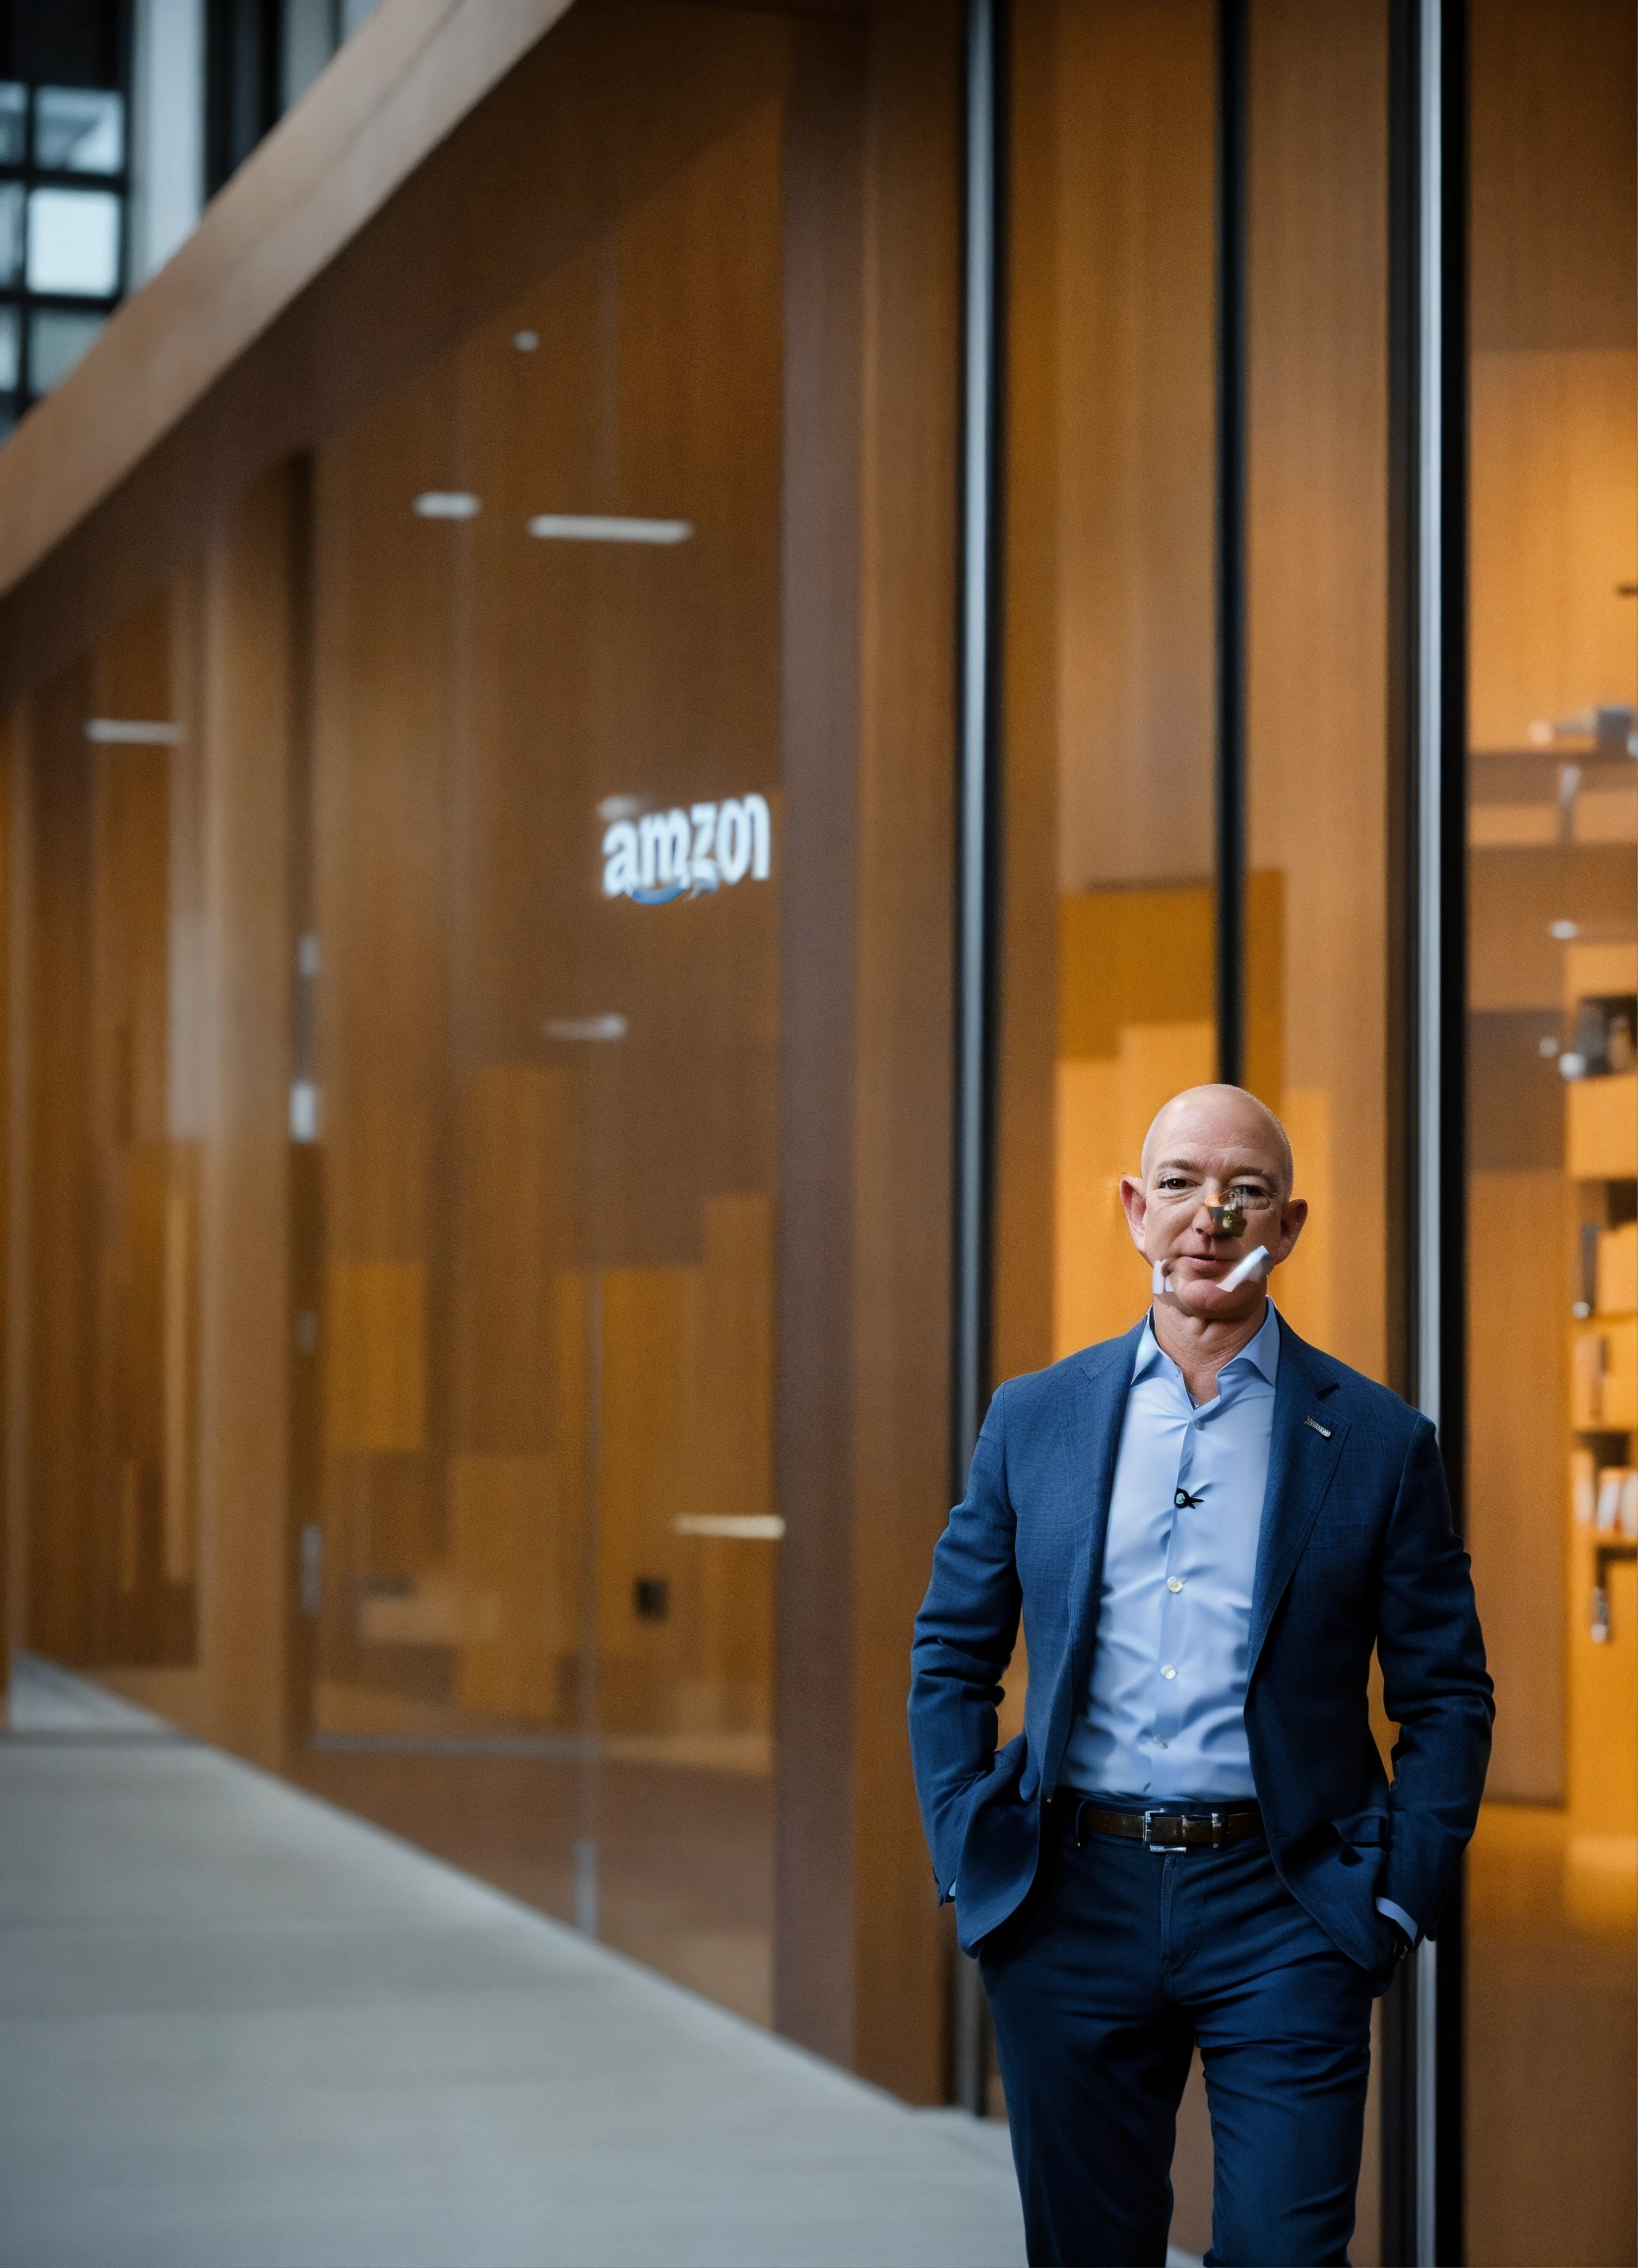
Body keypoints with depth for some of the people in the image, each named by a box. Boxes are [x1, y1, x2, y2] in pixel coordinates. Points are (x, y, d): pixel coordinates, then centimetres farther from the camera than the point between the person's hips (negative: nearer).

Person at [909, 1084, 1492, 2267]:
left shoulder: (1376, 1440, 2)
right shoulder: (1035, 1417, 7)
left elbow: (1448, 1696, 4)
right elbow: (951, 1657, 12)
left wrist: (1399, 1902, -4)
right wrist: (970, 1862, 2)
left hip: (1283, 1911, -2)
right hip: (1075, 1900, 2)